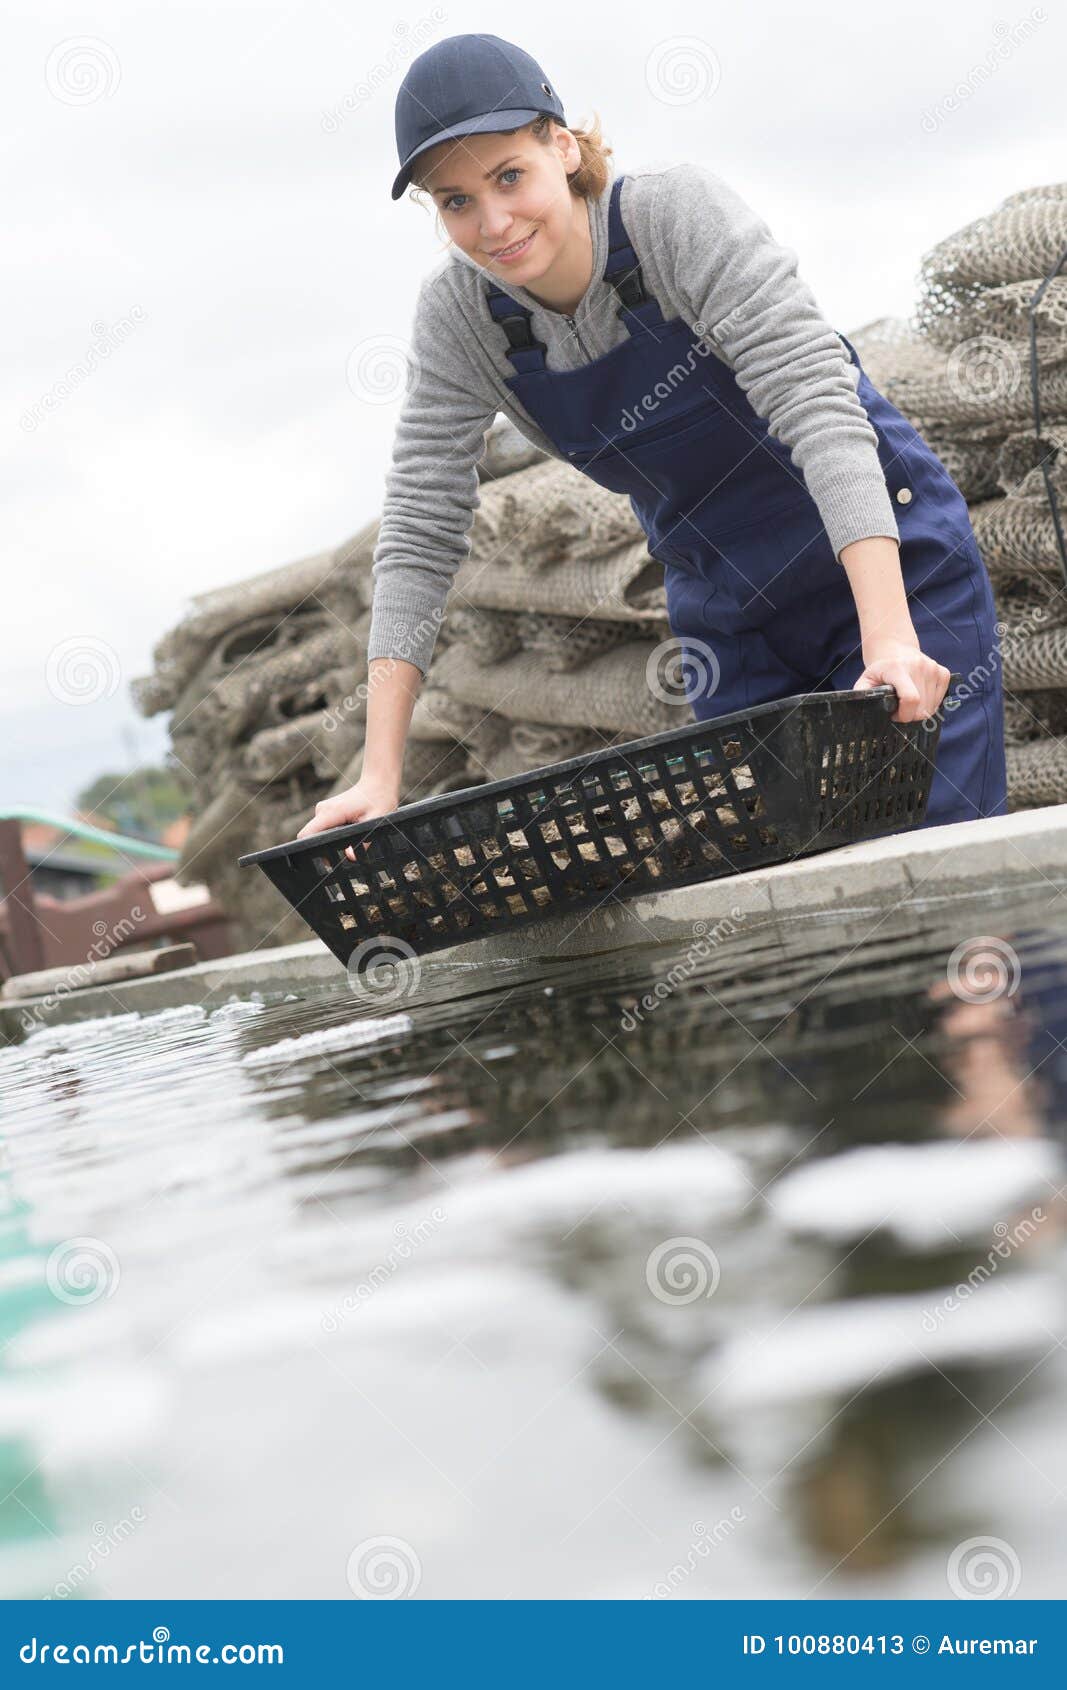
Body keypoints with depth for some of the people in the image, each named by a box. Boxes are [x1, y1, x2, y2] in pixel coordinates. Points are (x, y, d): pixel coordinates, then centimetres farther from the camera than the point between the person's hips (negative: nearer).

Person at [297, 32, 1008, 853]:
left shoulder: (680, 214, -22)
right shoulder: (458, 317, -11)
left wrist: (891, 640, -43)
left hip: (893, 564, -4)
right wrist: (380, 778, -18)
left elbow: (816, 401, -31)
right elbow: (420, 538, -11)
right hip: (735, 622, 4)